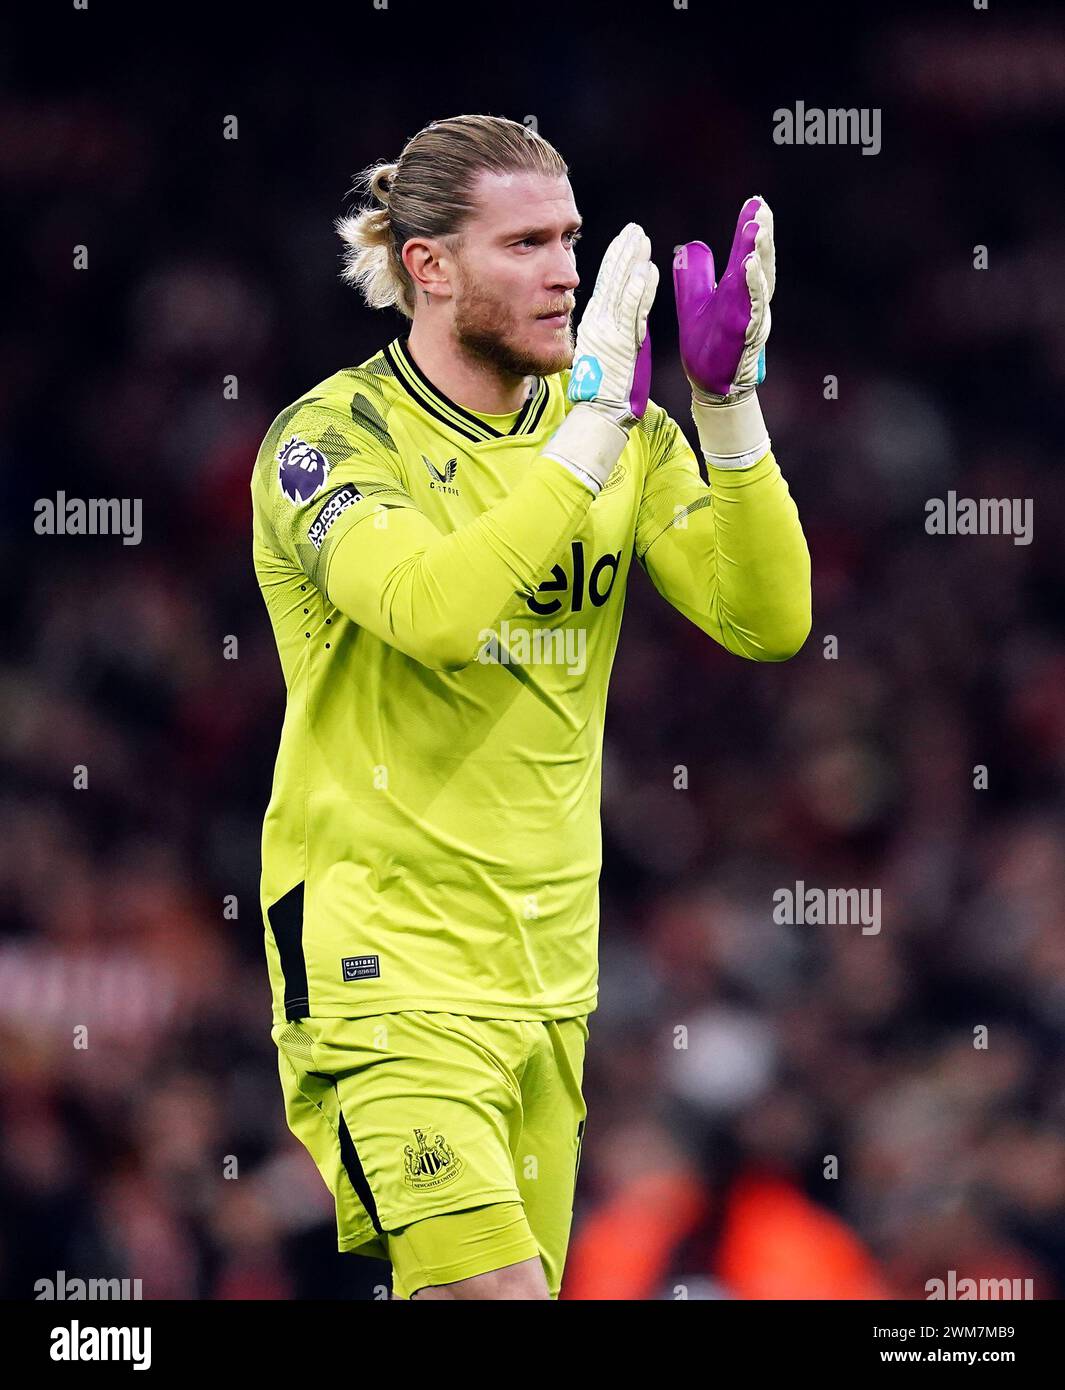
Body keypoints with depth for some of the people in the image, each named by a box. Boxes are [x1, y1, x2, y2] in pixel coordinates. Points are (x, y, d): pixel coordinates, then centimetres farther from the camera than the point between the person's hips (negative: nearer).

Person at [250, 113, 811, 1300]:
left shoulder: (621, 433, 8)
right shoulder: (333, 437, -9)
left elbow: (768, 620, -3)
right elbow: (436, 609, -28)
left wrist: (729, 402, -14)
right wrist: (595, 425, -24)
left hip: (550, 961, 6)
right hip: (388, 957, -6)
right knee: (489, 1291, -21)